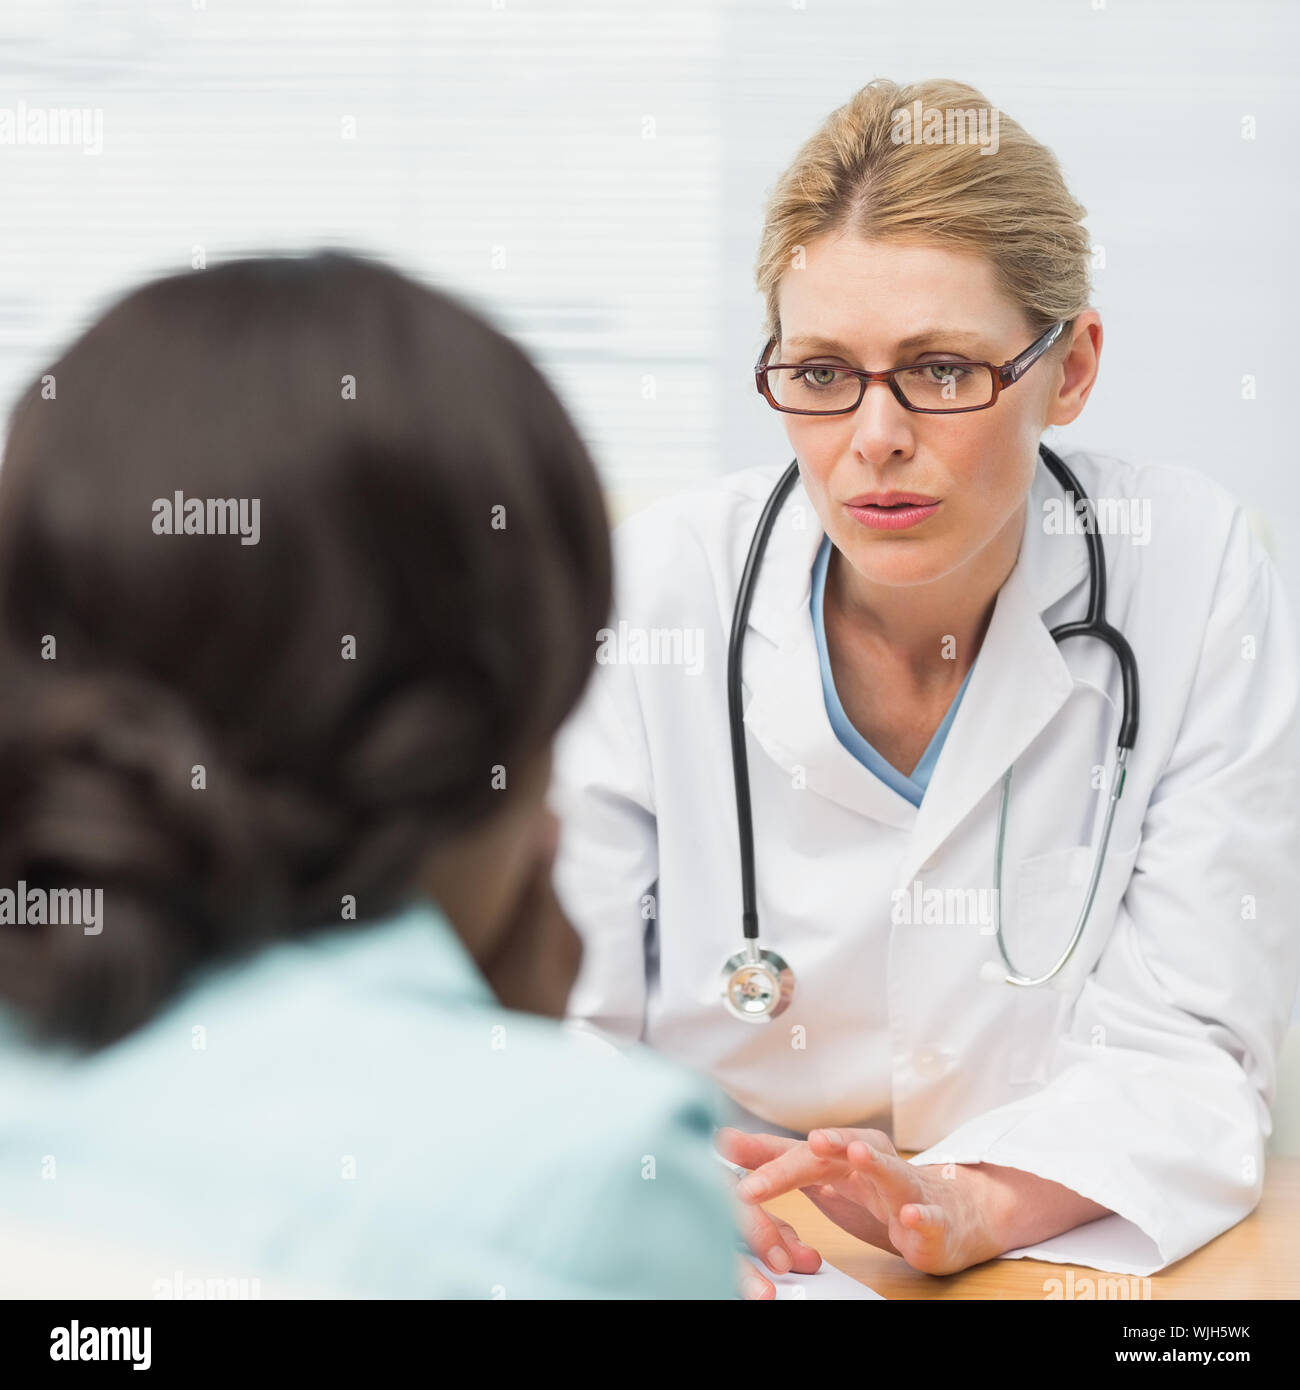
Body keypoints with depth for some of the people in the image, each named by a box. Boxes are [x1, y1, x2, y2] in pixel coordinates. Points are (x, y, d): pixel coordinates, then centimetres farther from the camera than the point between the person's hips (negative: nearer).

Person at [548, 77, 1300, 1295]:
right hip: (733, 1263, -1)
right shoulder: (646, 595, -7)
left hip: (1064, 1255, 2)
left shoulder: (1192, 576, -7)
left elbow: (1181, 1054, -7)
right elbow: (543, 1035, -7)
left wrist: (968, 1204, -25)